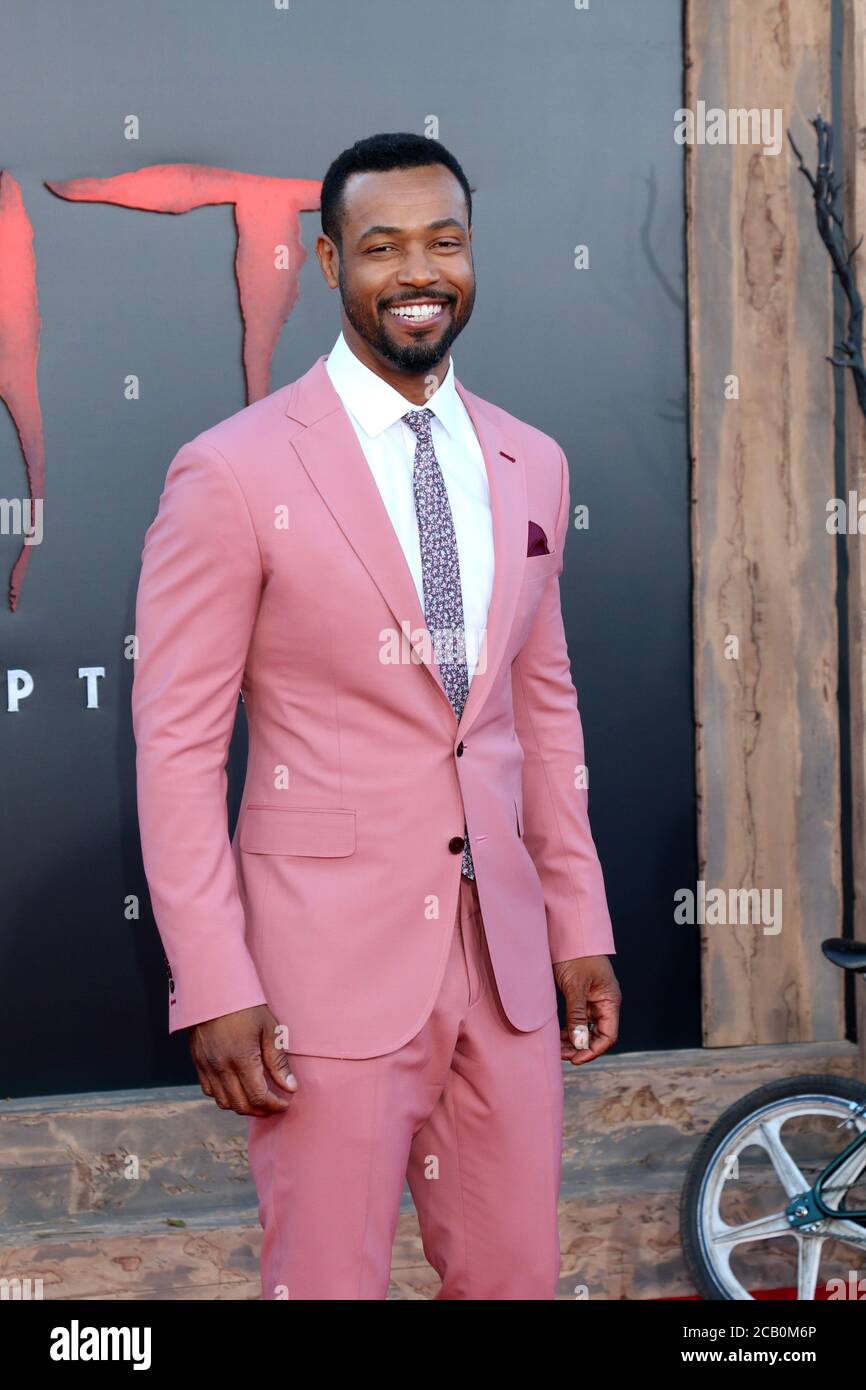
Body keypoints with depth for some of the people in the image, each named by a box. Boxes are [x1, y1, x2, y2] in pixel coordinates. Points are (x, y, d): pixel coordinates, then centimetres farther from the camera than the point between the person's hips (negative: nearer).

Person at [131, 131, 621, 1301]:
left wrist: (581, 929, 12)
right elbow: (177, 742, -8)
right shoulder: (235, 473, -8)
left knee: (516, 1277, 11)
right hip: (333, 959, -5)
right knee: (330, 1282, 2)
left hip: (503, 951, 5)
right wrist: (216, 990, -13)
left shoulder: (532, 467, 10)